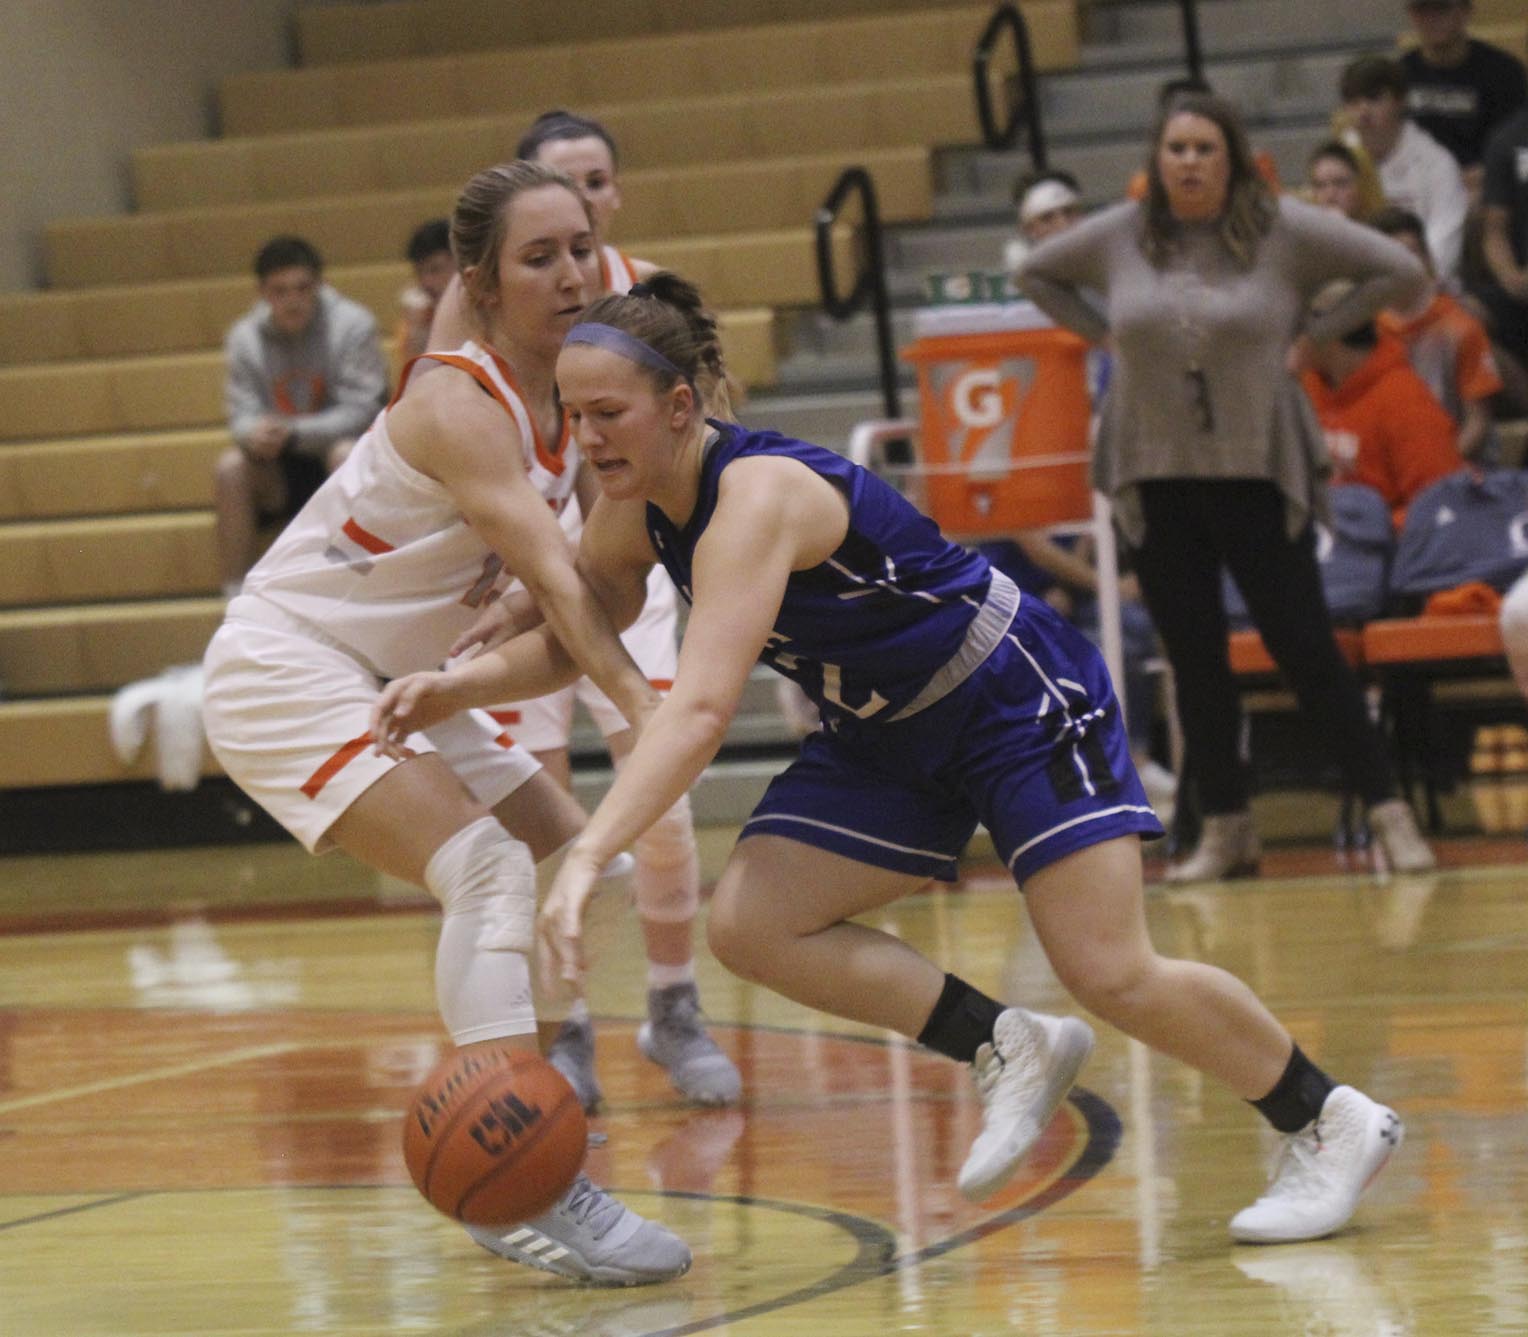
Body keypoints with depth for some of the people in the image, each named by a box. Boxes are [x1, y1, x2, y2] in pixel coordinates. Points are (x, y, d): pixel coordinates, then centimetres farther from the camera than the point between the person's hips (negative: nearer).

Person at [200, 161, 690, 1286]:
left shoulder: (570, 401, 1)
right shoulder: (460, 405, -24)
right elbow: (549, 573, -37)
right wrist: (639, 702, -48)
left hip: (401, 680, 10)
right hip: (286, 669, -10)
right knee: (489, 868, -26)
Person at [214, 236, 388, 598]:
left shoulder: (351, 324, -13)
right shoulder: (245, 337, -3)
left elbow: (359, 411, -17)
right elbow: (243, 415, -5)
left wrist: (294, 433, -31)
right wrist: (253, 433, -31)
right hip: (283, 475, 3)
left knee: (346, 452, -34)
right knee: (231, 466, -24)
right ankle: (235, 596, -21)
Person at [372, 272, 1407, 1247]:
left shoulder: (757, 495, -32)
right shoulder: (632, 510, -6)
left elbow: (701, 709, -44)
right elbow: (575, 641, 10)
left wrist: (591, 855, -53)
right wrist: (459, 683, -10)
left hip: (1020, 698, -8)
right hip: (887, 736, 8)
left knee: (1115, 975, -14)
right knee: (750, 927, -11)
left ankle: (1333, 1123, 8)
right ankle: (1008, 1050, 4)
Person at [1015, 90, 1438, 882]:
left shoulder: (1283, 230, -4)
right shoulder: (1120, 237, 4)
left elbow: (1400, 273, -3)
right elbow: (1037, 274, 20)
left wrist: (1312, 335, -5)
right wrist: (1108, 338, 8)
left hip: (1257, 472, -3)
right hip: (1156, 477, 3)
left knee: (1304, 648, -5)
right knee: (1194, 661, 6)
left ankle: (1387, 811, 0)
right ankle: (1224, 828, 14)